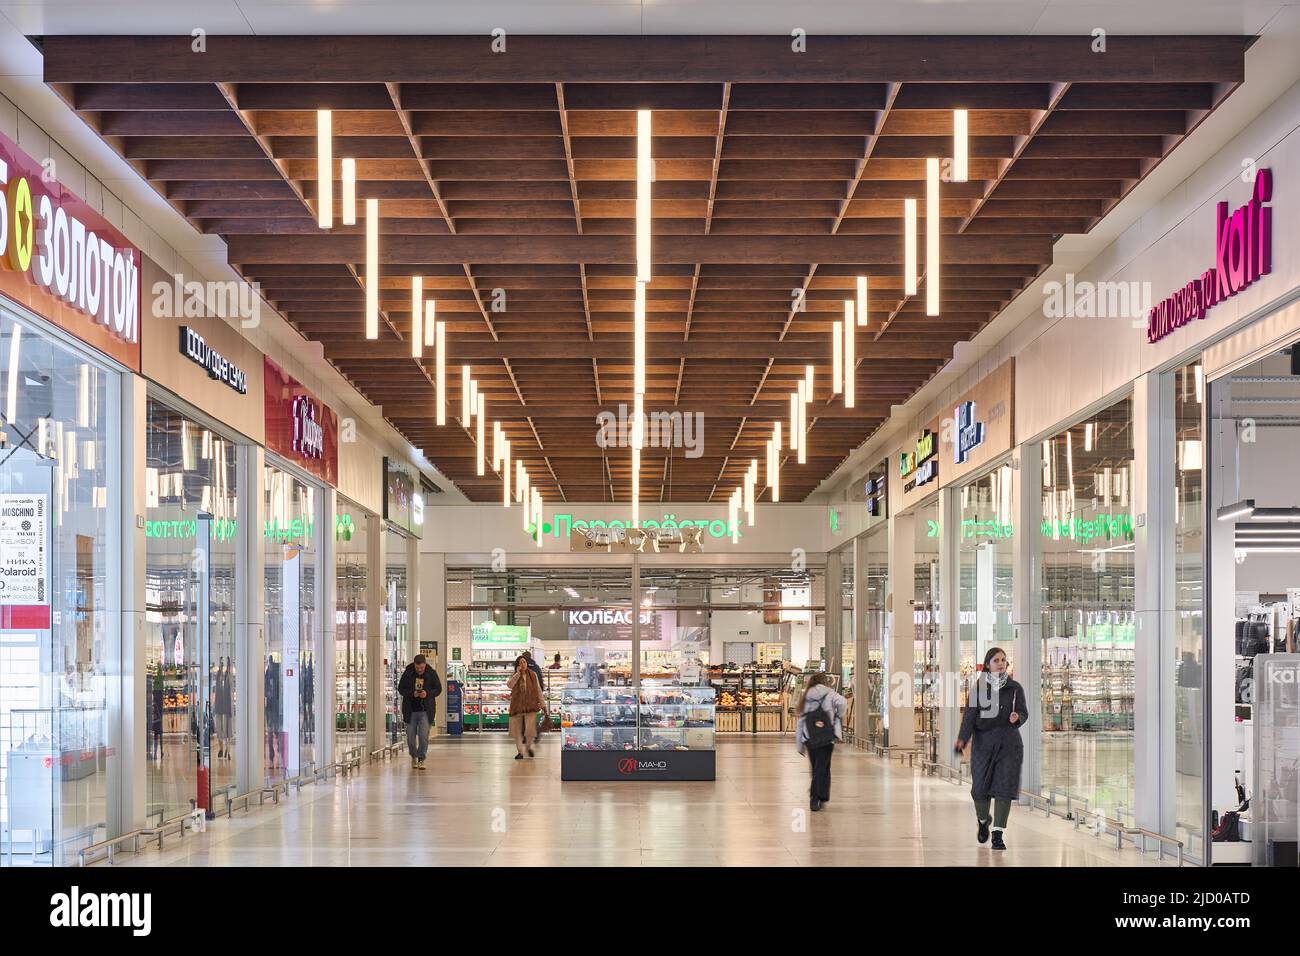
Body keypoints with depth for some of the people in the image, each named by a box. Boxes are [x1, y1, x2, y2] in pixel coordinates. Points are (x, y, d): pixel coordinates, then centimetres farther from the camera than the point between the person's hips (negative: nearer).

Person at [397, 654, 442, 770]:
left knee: (424, 736, -8)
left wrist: (428, 693, -16)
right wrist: (412, 693, -16)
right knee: (411, 736, 9)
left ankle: (421, 759, 2)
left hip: (426, 710, -1)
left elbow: (438, 689, 3)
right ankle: (414, 757, 29)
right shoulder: (407, 673, -4)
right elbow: (400, 688, 2)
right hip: (410, 710, 1)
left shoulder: (432, 673, -4)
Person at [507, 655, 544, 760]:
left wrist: (540, 701, 6)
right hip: (517, 706, 1)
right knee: (517, 730, 4)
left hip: (530, 706, -1)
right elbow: (509, 685, -16)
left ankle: (528, 747, 15)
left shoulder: (533, 675, 6)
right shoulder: (514, 676, 4)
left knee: (530, 729, -12)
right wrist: (518, 673, -15)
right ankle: (520, 752, 17)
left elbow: (538, 689, 11)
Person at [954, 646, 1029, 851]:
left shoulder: (1015, 688, 4)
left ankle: (998, 834, -5)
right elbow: (969, 716, -7)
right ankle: (983, 820, 34)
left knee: (1004, 787, -8)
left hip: (1009, 743, 0)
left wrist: (1017, 717, -20)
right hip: (983, 742, 0)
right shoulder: (978, 688, 0)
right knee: (980, 788, 2)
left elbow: (1024, 713, 4)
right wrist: (962, 739, -21)